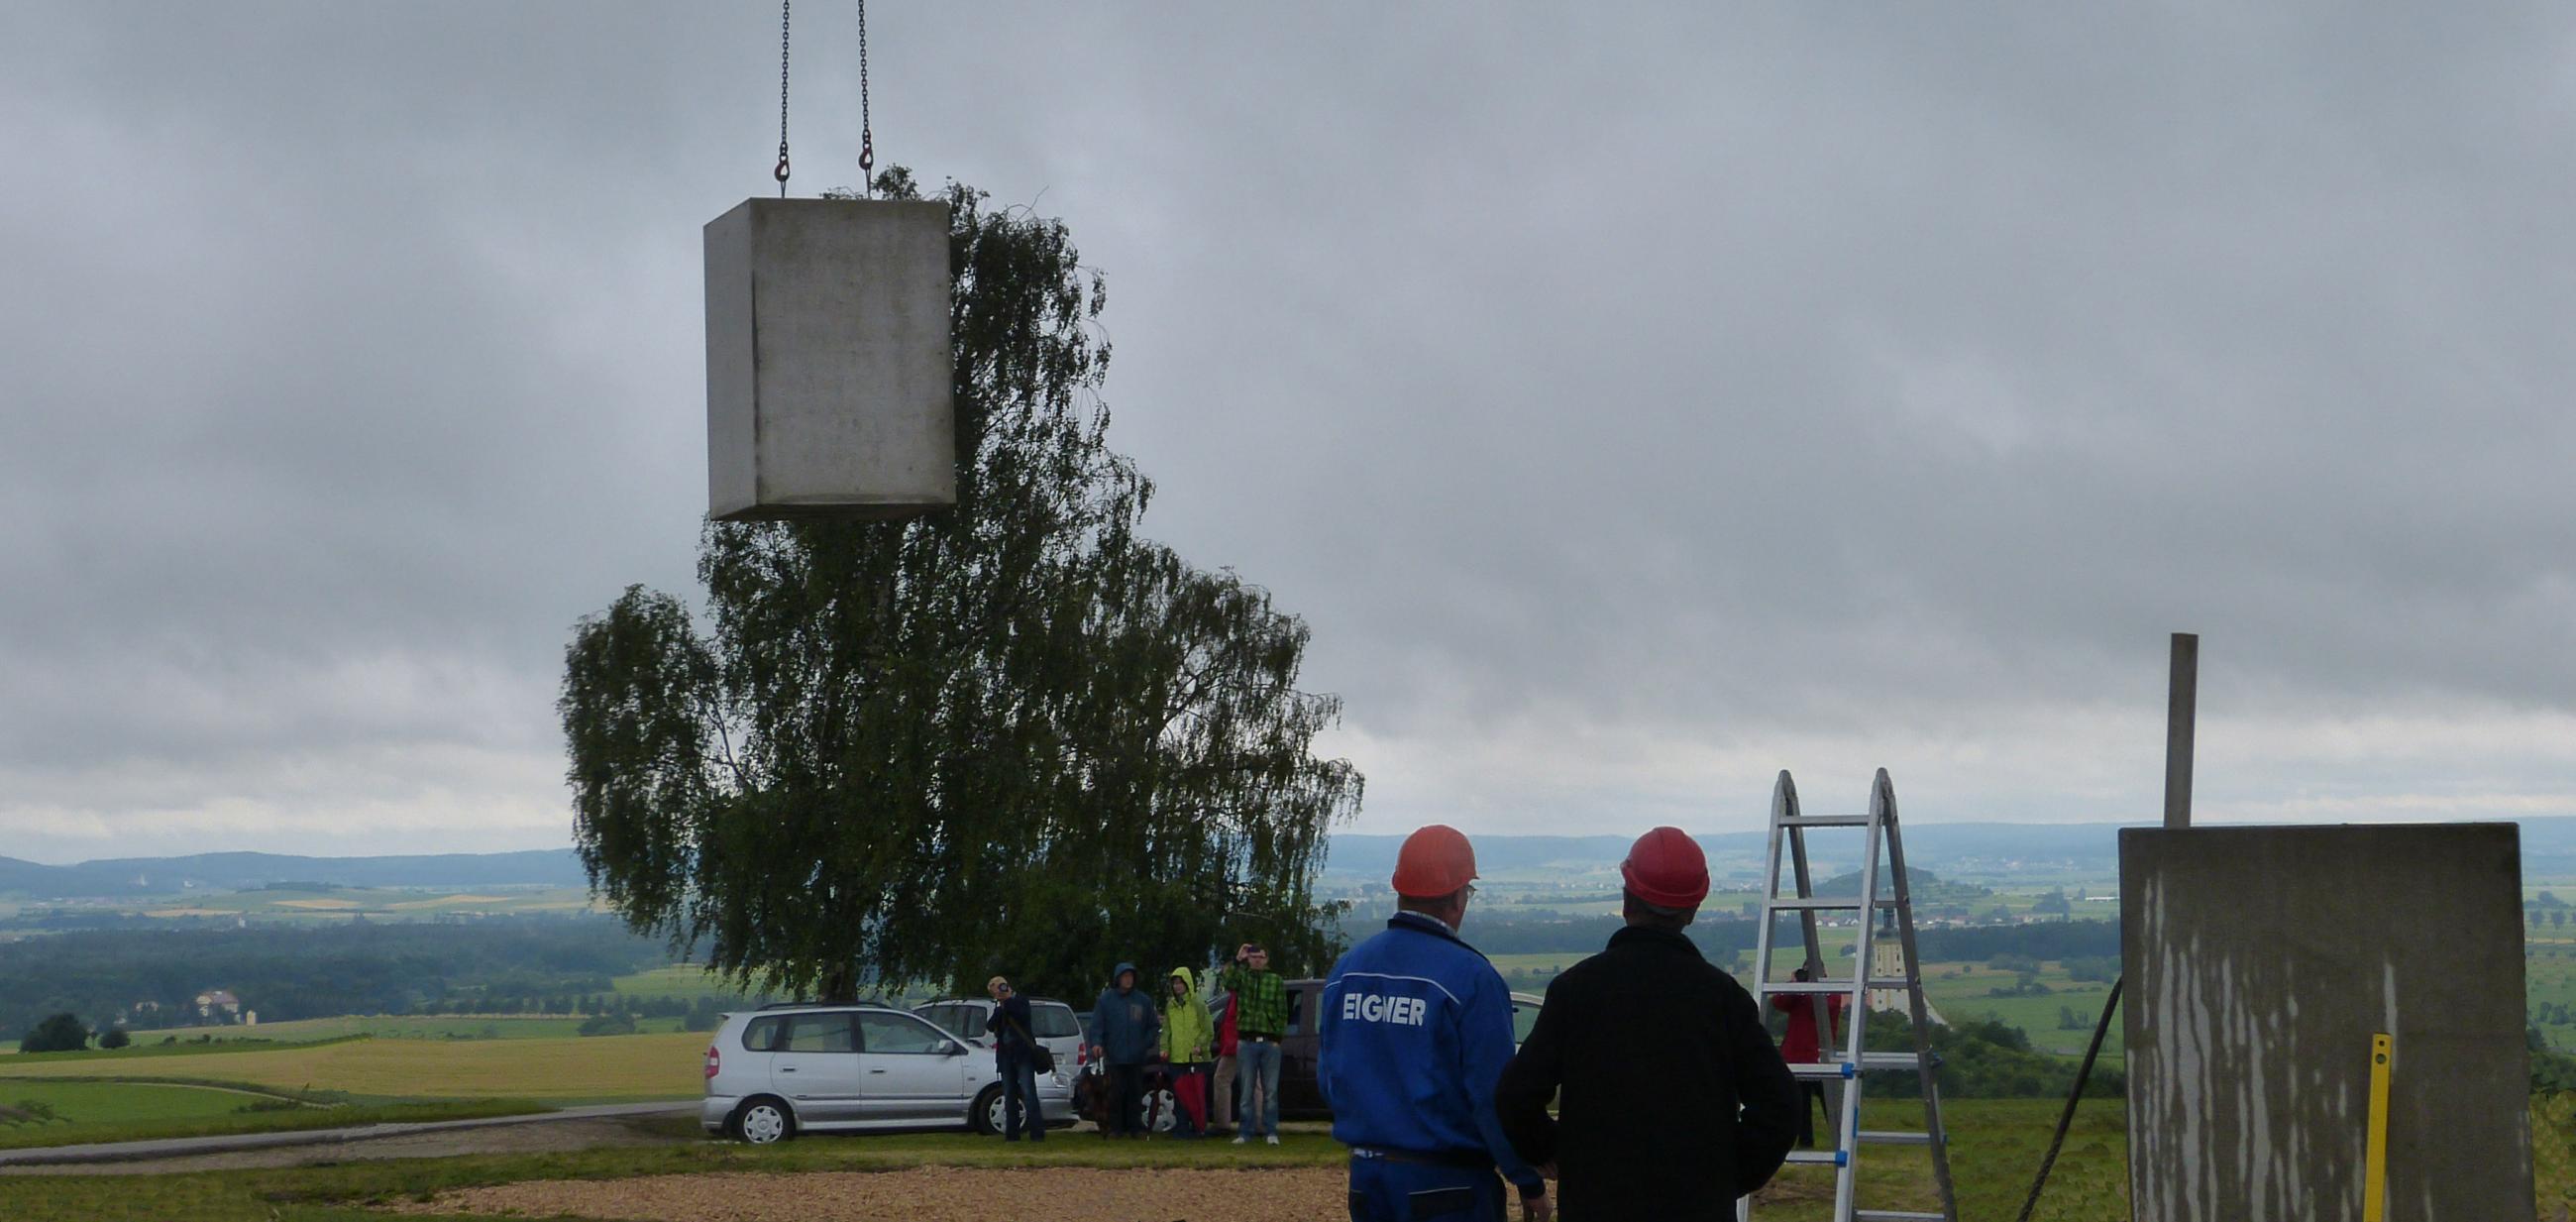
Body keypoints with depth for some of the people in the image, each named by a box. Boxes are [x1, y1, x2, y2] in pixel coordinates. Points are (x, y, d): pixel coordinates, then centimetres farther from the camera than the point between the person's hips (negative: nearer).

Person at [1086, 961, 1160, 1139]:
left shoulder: (1143, 1000, 9)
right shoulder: (1106, 999, 4)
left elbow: (1153, 1025, 15)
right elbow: (1097, 1024, 1)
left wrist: (1147, 1043, 1)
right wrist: (1096, 1043, -15)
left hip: (1137, 1058, 2)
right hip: (1115, 1057, -2)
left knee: (1136, 1093, 2)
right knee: (1116, 1093, -3)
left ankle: (1135, 1126, 6)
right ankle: (1115, 1127, 2)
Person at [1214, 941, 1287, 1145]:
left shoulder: (1276, 980, 9)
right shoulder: (1242, 977, 7)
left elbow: (1282, 1011, 6)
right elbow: (1225, 980, -16)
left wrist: (1278, 1036, -3)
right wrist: (1237, 961, -21)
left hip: (1270, 1042, 0)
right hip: (1246, 1042, 0)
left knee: (1270, 1090, 3)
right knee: (1246, 1090, 2)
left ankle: (1271, 1131, 7)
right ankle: (1245, 1131, 6)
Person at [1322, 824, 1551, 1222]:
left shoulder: (1345, 970, 6)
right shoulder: (1471, 978, -14)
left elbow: (1328, 1079, 13)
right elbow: (1496, 1095, -14)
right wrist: (1530, 1184, -5)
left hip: (1367, 1178, 6)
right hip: (1446, 1188, -6)